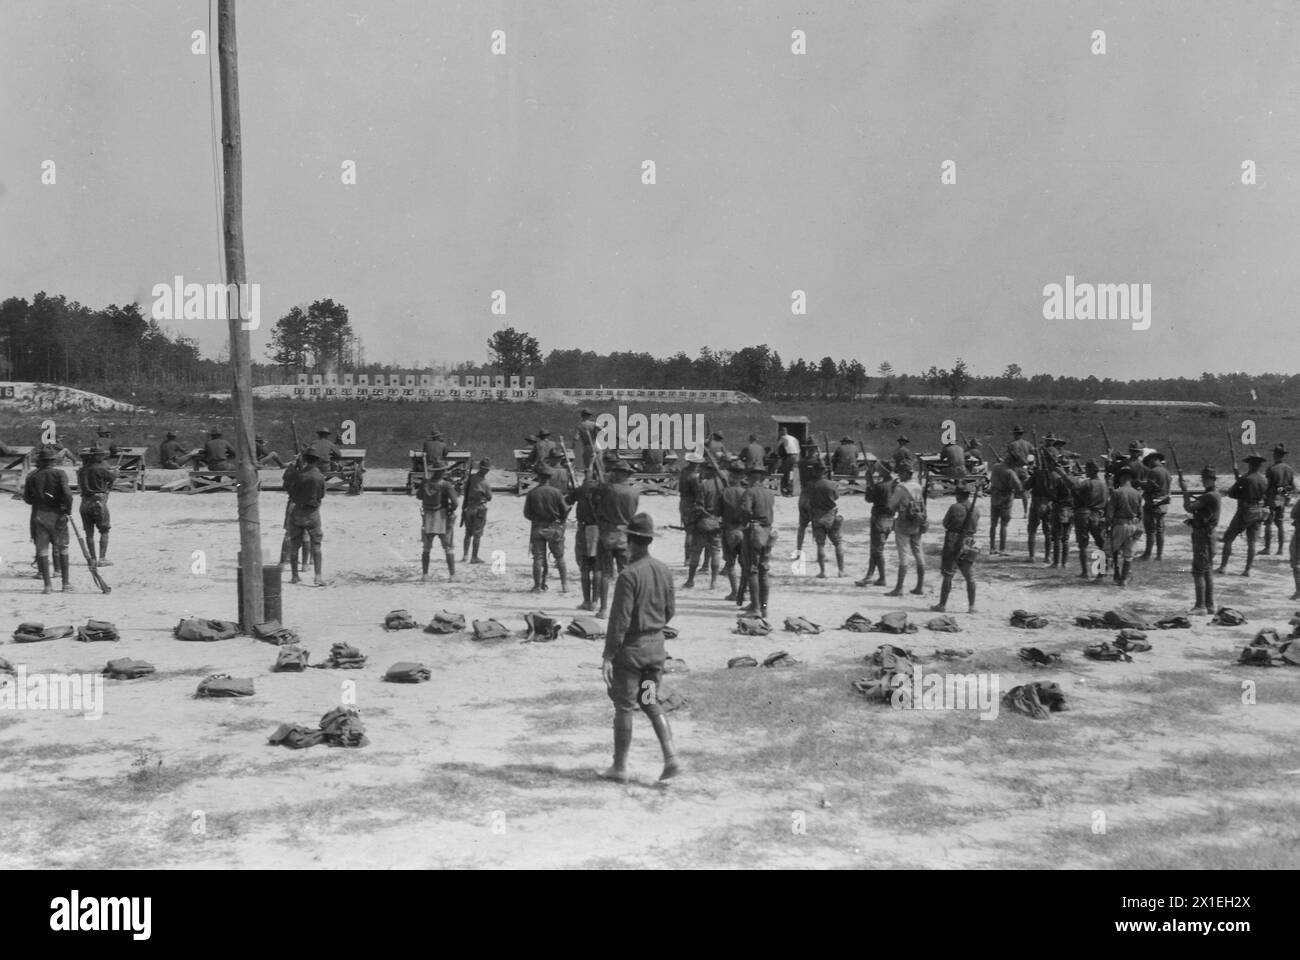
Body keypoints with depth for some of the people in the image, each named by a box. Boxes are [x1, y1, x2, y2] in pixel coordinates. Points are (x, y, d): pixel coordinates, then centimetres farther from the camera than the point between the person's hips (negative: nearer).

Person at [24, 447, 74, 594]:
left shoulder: (32, 476, 2)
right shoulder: (59, 474, -8)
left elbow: (27, 498, 6)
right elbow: (67, 493, -18)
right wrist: (68, 510, -5)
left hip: (38, 515, 2)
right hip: (57, 515, -2)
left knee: (42, 550, 4)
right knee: (62, 549, 9)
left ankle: (47, 585, 0)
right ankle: (65, 584, 11)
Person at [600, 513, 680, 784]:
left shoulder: (629, 575, -20)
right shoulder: (664, 570, 1)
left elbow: (619, 619, -20)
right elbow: (670, 610, 10)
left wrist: (608, 656, -16)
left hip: (630, 648, -6)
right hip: (656, 645, 6)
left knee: (624, 707, 6)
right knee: (650, 702, 17)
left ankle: (620, 767, 16)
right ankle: (671, 757, 5)